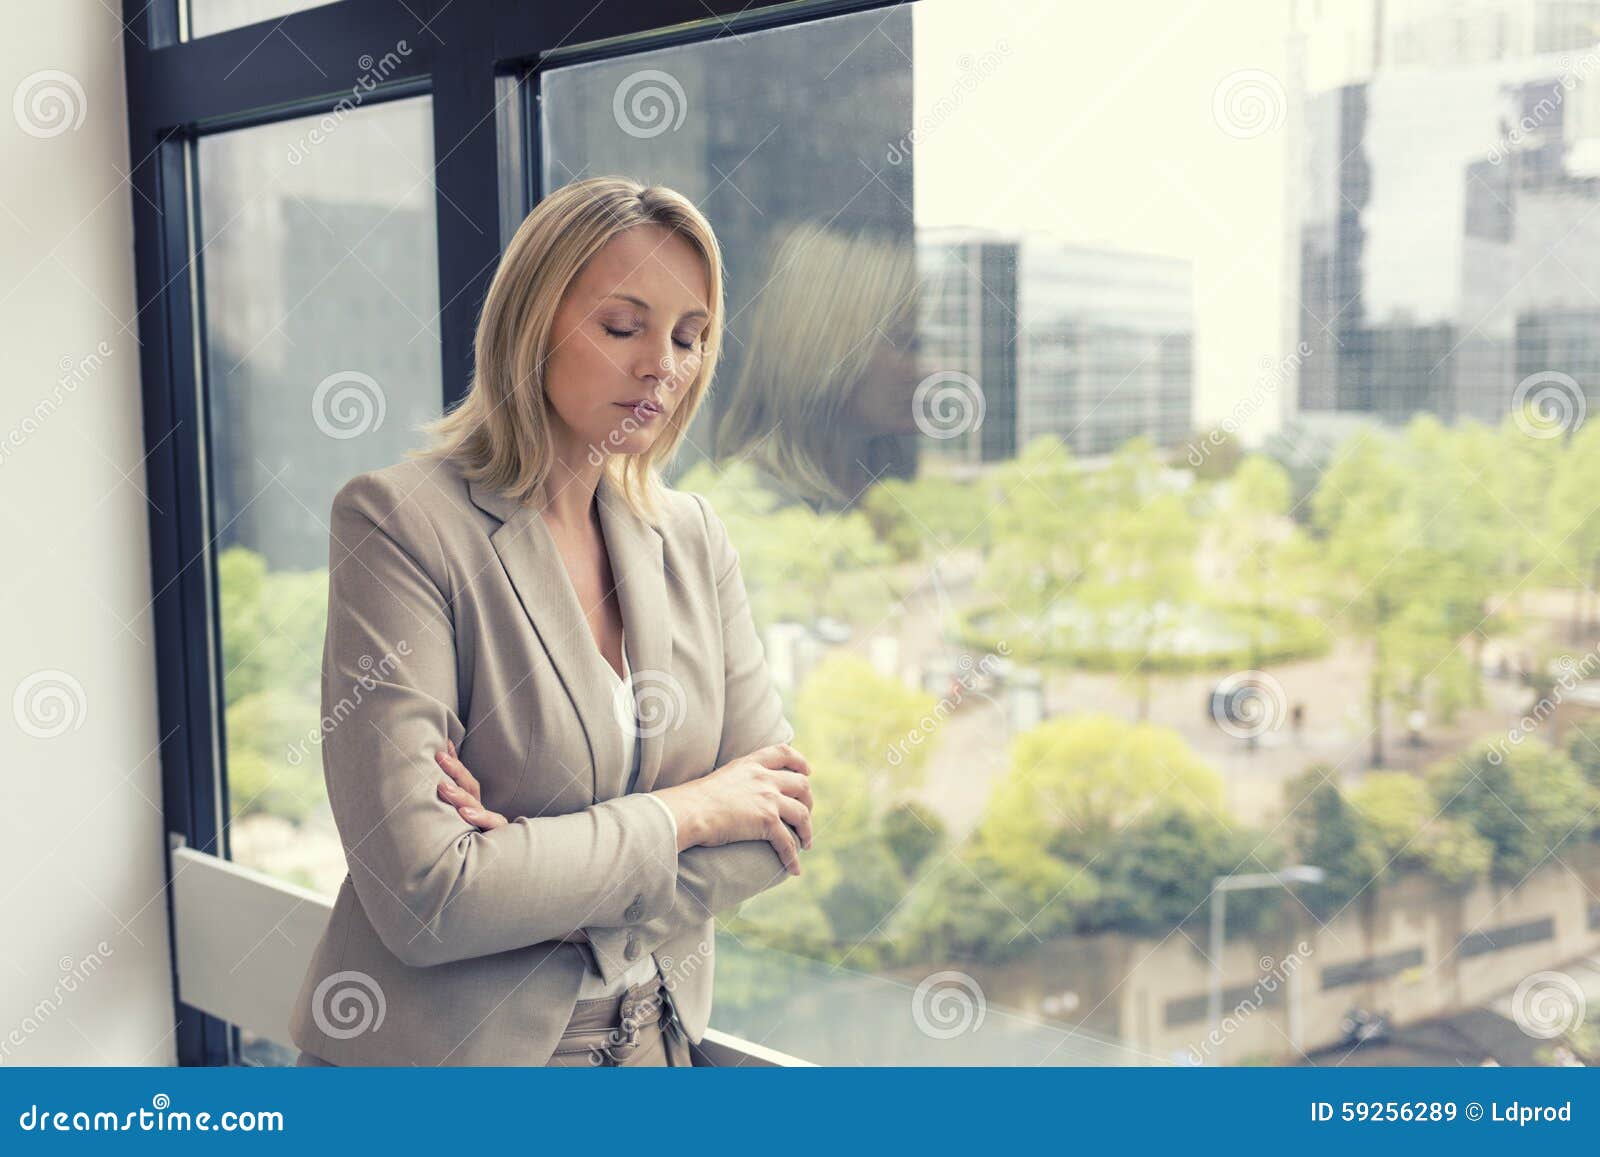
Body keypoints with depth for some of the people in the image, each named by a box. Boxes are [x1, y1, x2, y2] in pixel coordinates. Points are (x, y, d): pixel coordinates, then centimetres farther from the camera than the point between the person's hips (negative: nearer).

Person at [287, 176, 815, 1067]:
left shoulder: (695, 537, -2)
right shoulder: (401, 522, -18)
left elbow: (784, 822, -5)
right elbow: (424, 900, -24)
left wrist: (535, 882, -17)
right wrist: (685, 812, -16)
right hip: (441, 1049, -4)